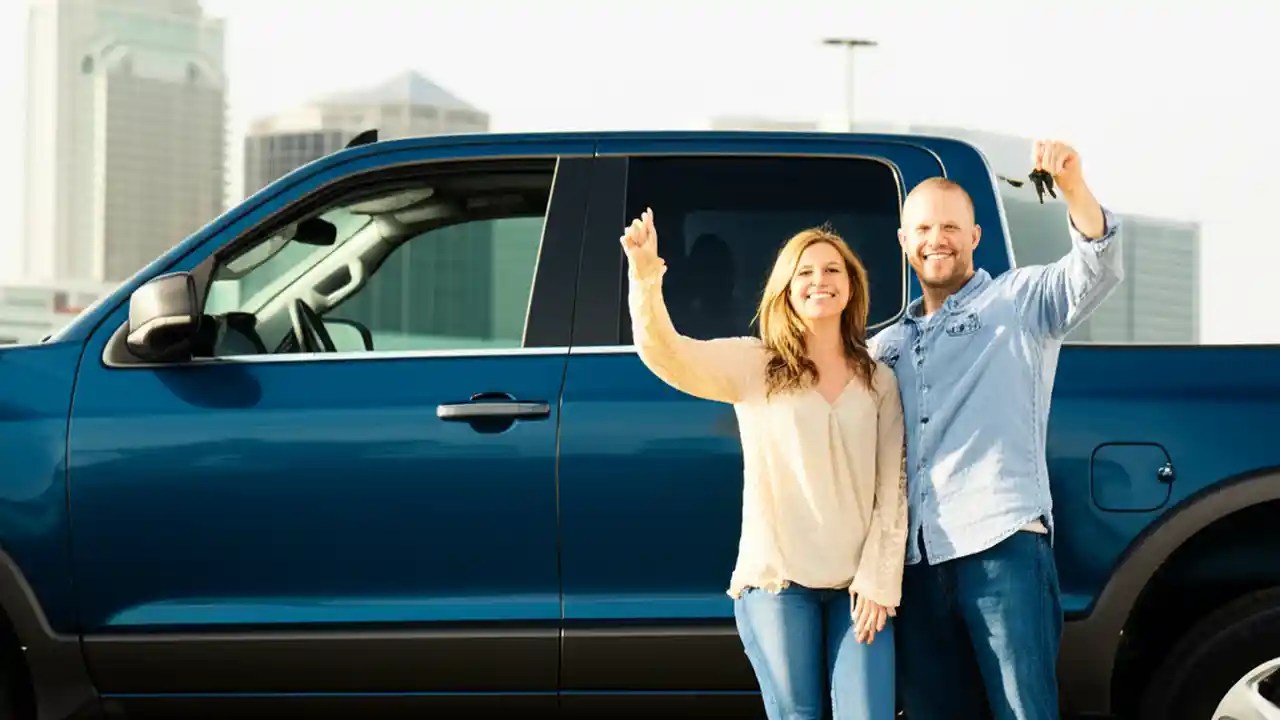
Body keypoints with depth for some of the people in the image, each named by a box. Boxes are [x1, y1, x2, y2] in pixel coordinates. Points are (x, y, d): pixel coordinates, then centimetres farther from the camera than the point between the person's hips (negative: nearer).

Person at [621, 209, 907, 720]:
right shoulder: (754, 365, 3)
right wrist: (645, 276, -30)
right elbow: (664, 352, -13)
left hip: (858, 585, 2)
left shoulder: (879, 381, 10)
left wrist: (879, 578, -3)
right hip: (778, 582, -2)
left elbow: (892, 488, 7)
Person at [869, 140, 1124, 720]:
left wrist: (1072, 185, -29)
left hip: (1002, 545, -5)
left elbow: (1098, 269, -12)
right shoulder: (887, 346, 22)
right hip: (917, 559, 5)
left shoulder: (1021, 301, 7)